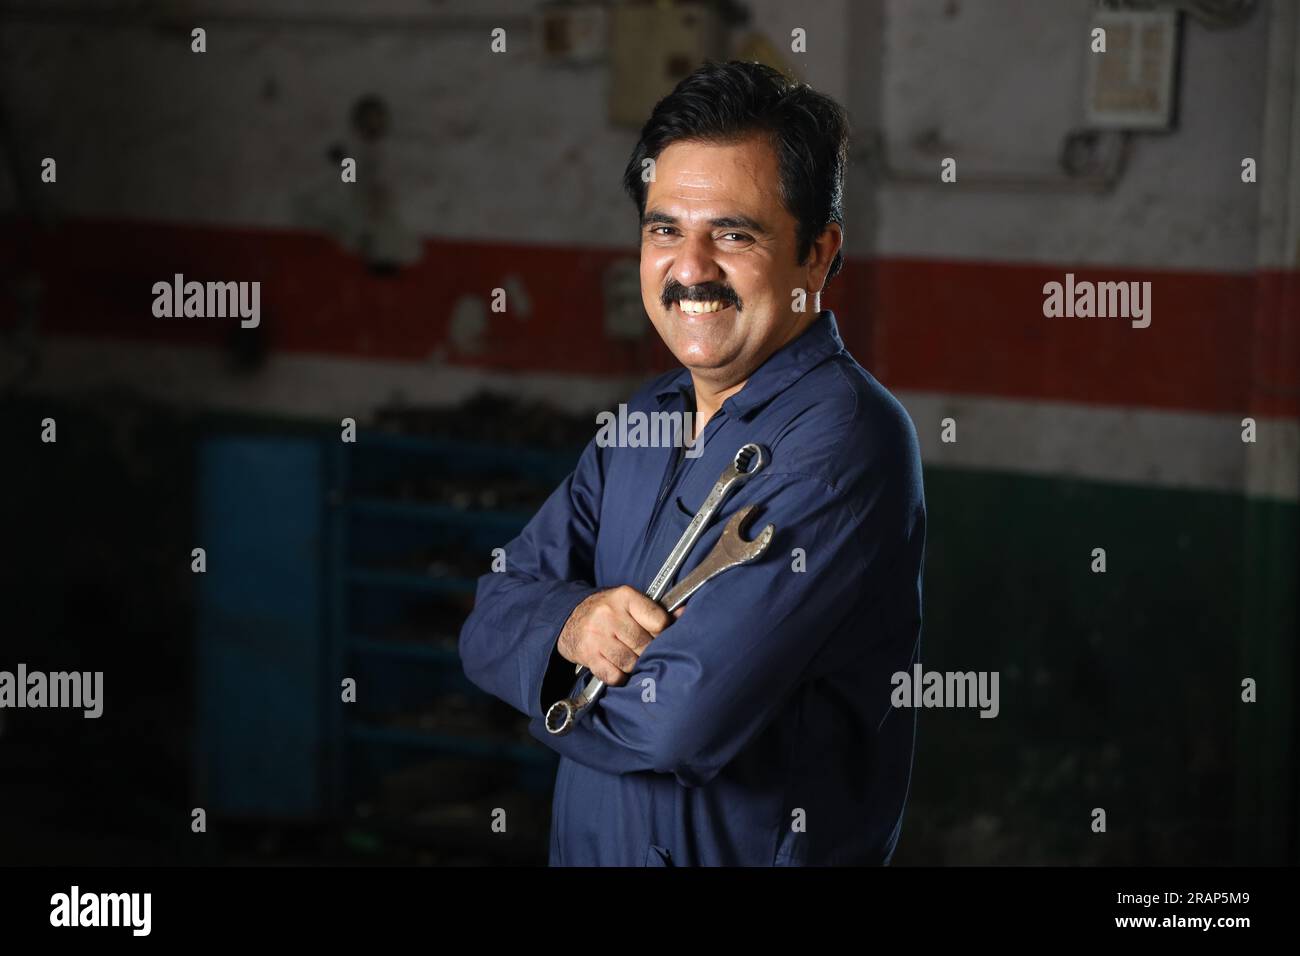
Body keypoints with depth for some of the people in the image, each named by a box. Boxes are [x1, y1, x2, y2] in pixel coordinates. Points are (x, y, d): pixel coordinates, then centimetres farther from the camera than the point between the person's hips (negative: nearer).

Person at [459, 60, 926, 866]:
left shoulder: (843, 442, -22)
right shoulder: (645, 420, 5)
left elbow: (682, 719, -29)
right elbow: (490, 624, 1)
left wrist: (555, 699, -9)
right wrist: (571, 625, -20)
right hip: (585, 845, 7)